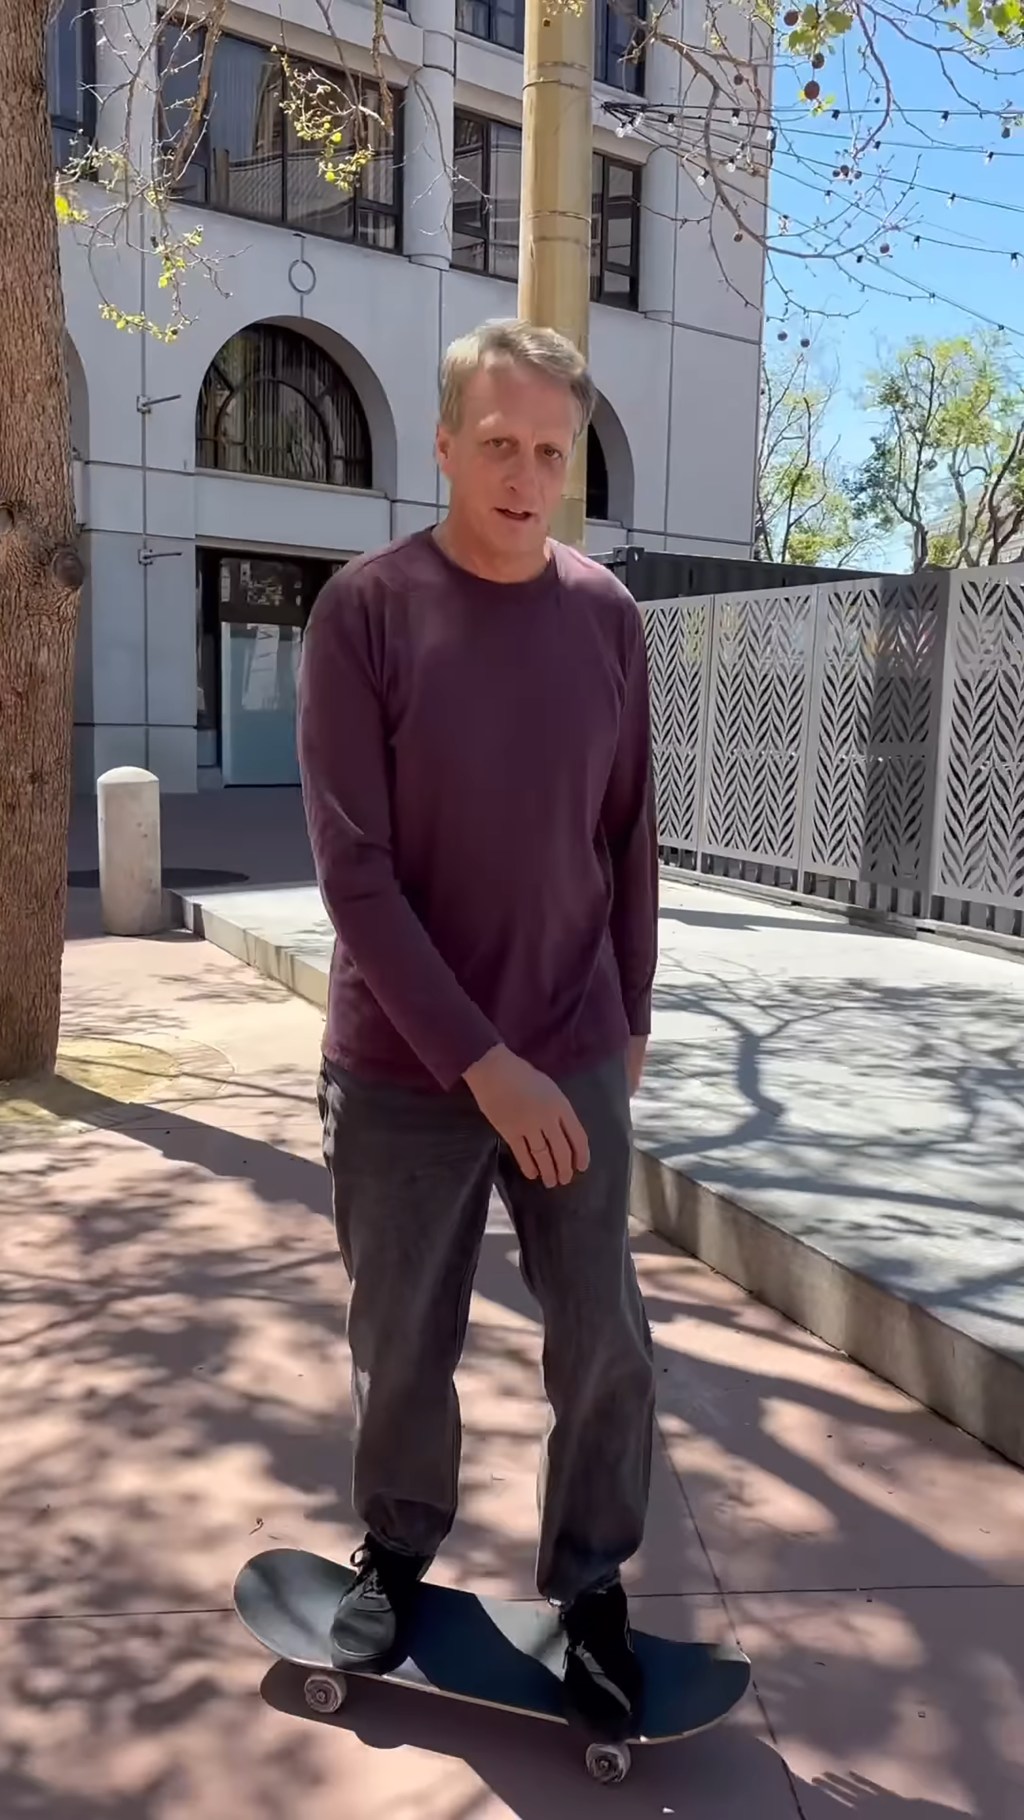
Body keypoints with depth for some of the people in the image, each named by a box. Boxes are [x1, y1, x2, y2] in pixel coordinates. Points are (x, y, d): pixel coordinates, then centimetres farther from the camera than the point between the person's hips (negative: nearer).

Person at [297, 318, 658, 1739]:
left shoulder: (607, 615, 2)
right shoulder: (364, 611, -9)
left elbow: (629, 839, 9)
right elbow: (352, 867, -14)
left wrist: (630, 1019, 11)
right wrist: (480, 1059, -16)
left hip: (575, 1063, 3)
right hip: (403, 1069, -2)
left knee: (606, 1346, 8)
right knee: (402, 1345, 13)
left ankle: (591, 1587, 32)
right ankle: (396, 1553, 39)